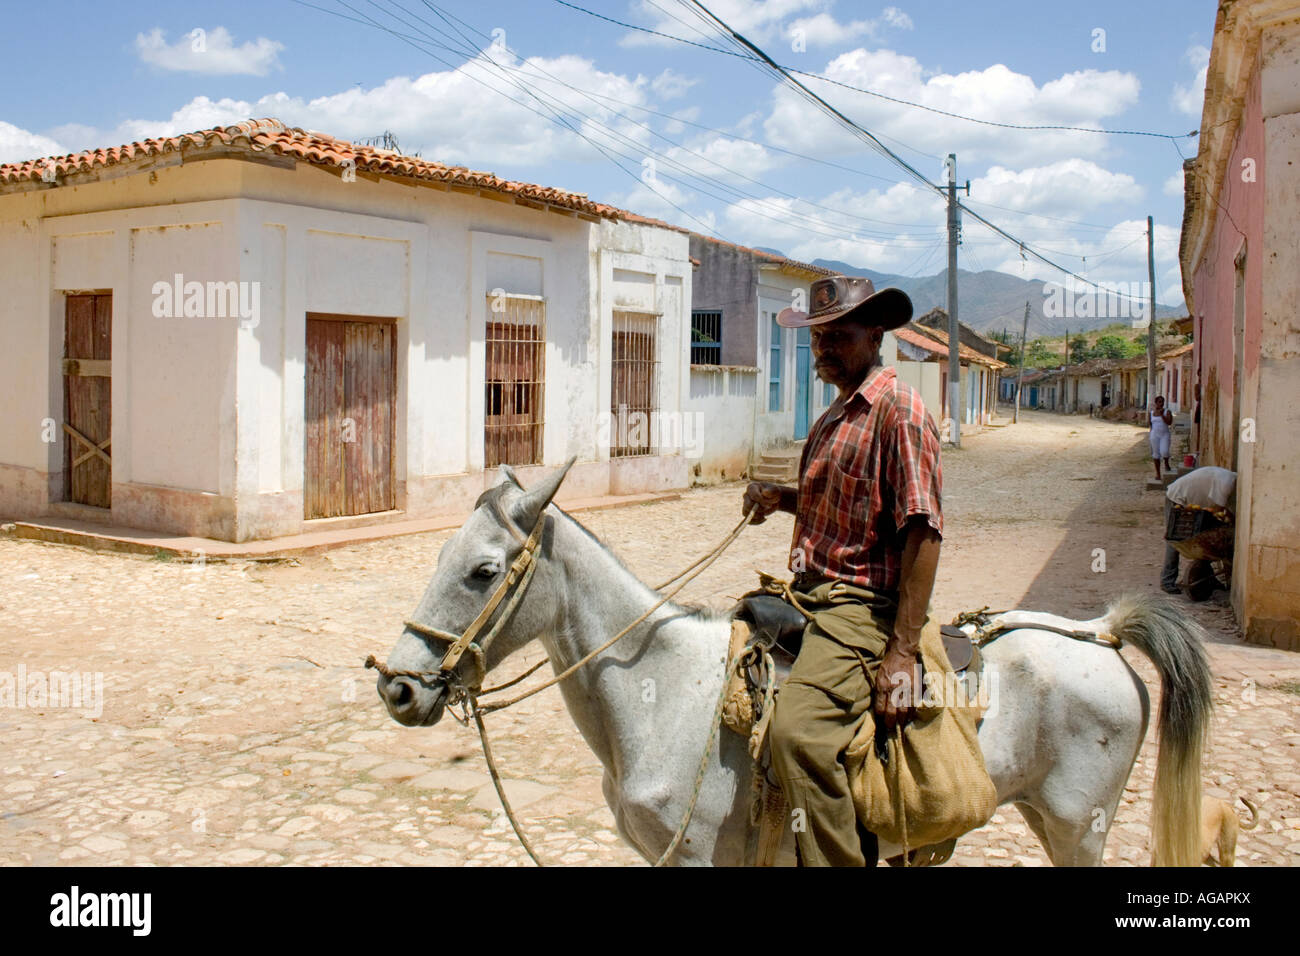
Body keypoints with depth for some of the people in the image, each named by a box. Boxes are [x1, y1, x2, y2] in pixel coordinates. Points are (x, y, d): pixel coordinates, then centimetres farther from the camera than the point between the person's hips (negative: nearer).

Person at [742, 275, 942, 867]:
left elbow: (922, 532, -18)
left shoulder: (897, 409, -12)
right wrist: (780, 498, 9)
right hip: (809, 596, 11)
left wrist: (902, 654, -23)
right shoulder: (836, 414, 18)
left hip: (859, 606, -10)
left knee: (797, 731, -31)